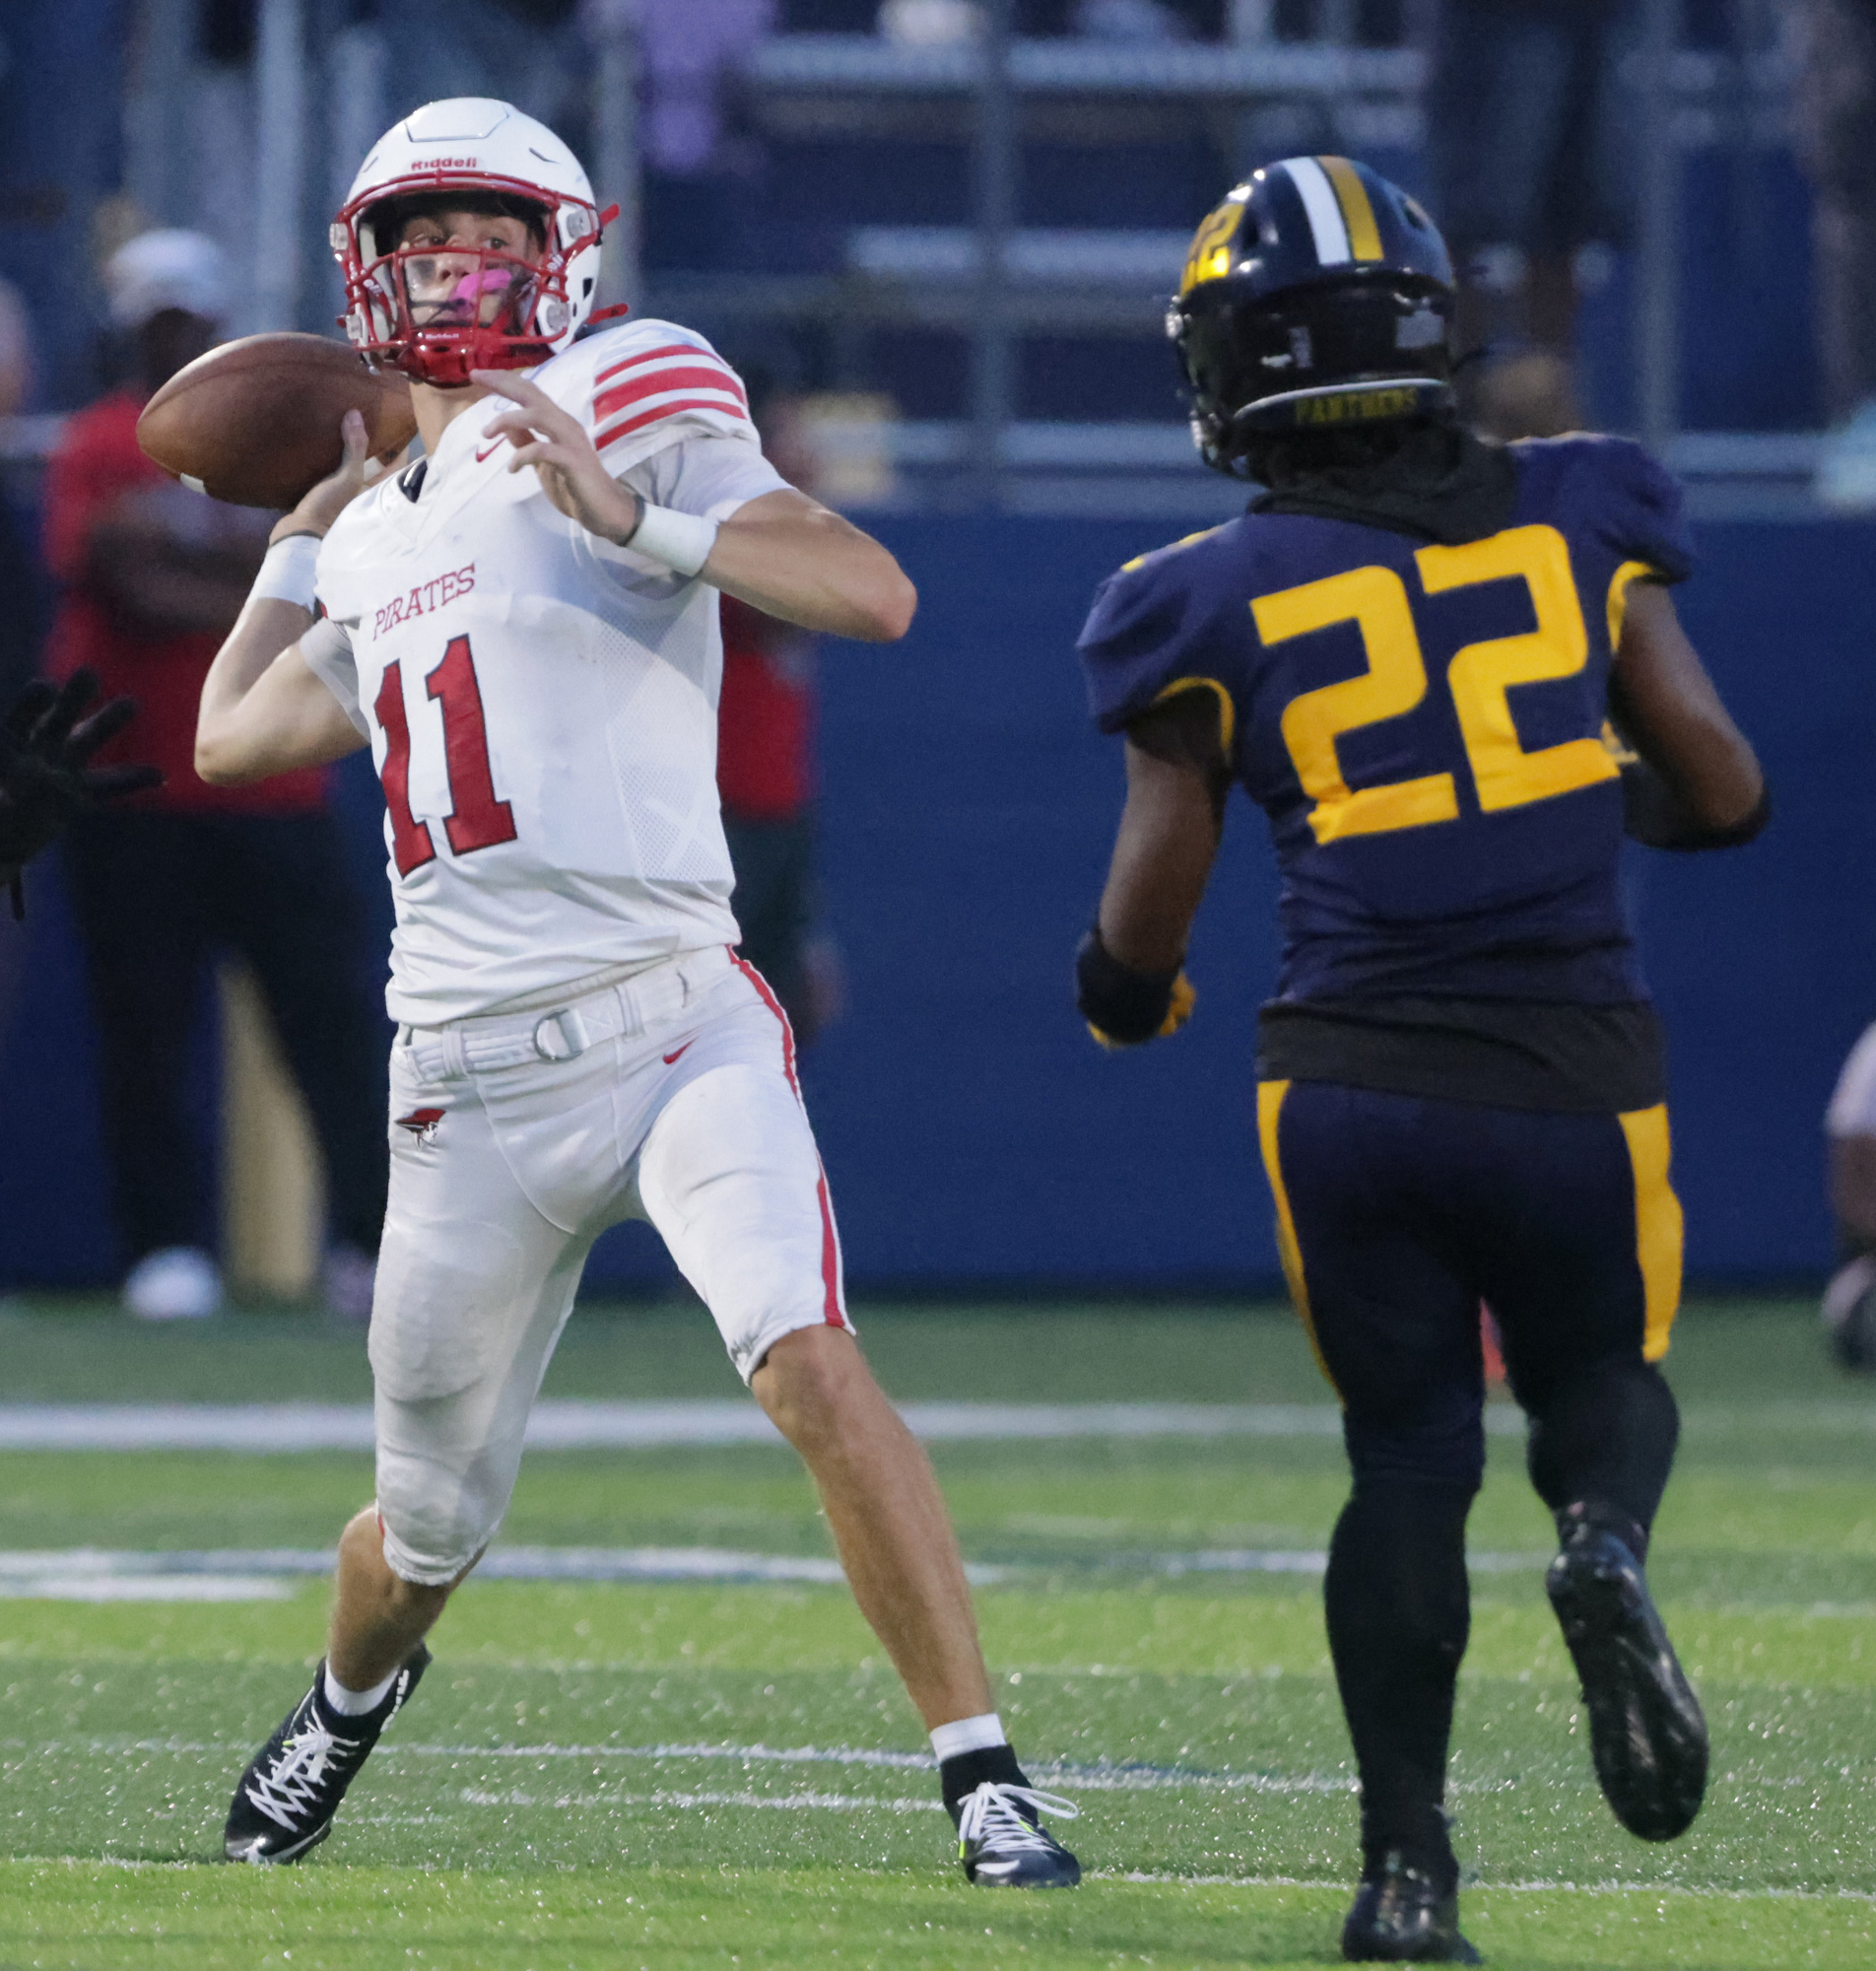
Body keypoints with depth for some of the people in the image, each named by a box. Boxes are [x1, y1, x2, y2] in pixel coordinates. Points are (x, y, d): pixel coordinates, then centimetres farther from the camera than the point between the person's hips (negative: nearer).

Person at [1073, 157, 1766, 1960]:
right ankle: (1603, 1538, -15)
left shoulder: (1213, 604, -2)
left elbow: (1147, 918, -2)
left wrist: (1126, 992, 20)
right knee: (1601, 1381, 21)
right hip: (1570, 1079, 0)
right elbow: (1721, 789, 2)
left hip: (1350, 1085, 0)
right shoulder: (1571, 521, 1)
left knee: (1407, 1458, 13)